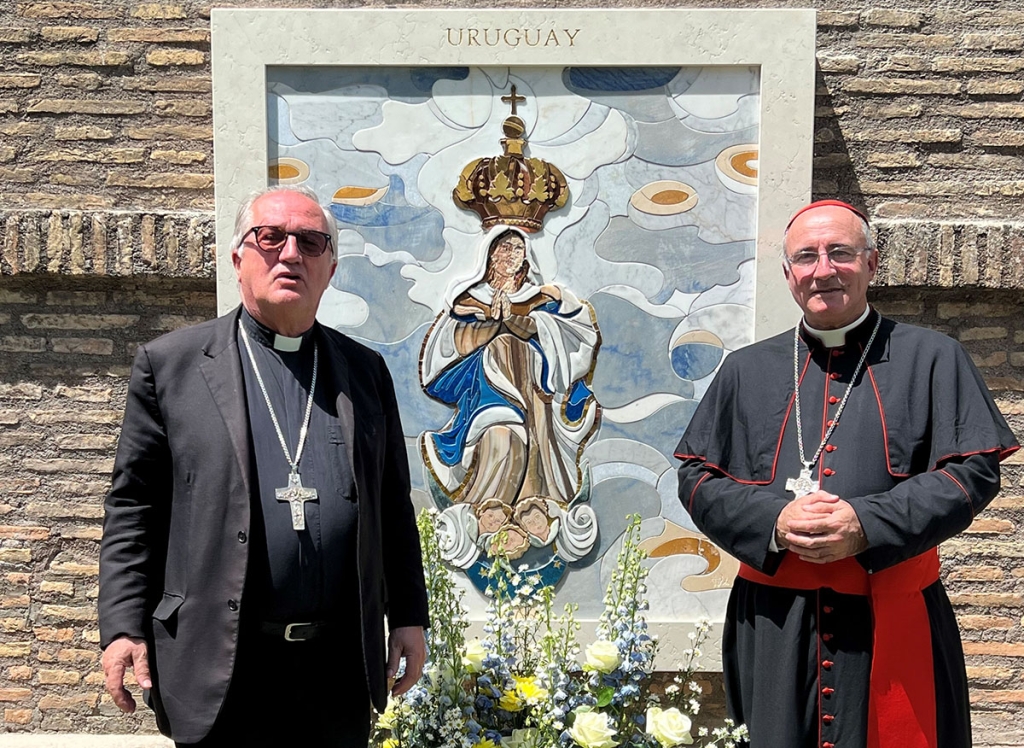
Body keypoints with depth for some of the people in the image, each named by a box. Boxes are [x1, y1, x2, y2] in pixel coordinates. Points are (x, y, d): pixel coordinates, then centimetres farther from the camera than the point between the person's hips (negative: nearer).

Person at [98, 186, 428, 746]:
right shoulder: (171, 364, 1)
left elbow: (392, 505, 11)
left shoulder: (366, 370, 9)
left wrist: (409, 616, 9)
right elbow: (133, 506, 1)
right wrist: (123, 626, -5)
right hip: (218, 669, -2)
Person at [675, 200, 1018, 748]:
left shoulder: (931, 359, 4)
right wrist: (773, 521, -13)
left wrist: (868, 525, -17)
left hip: (892, 625, -1)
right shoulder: (746, 370, 9)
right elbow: (696, 478, 6)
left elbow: (976, 470, -3)